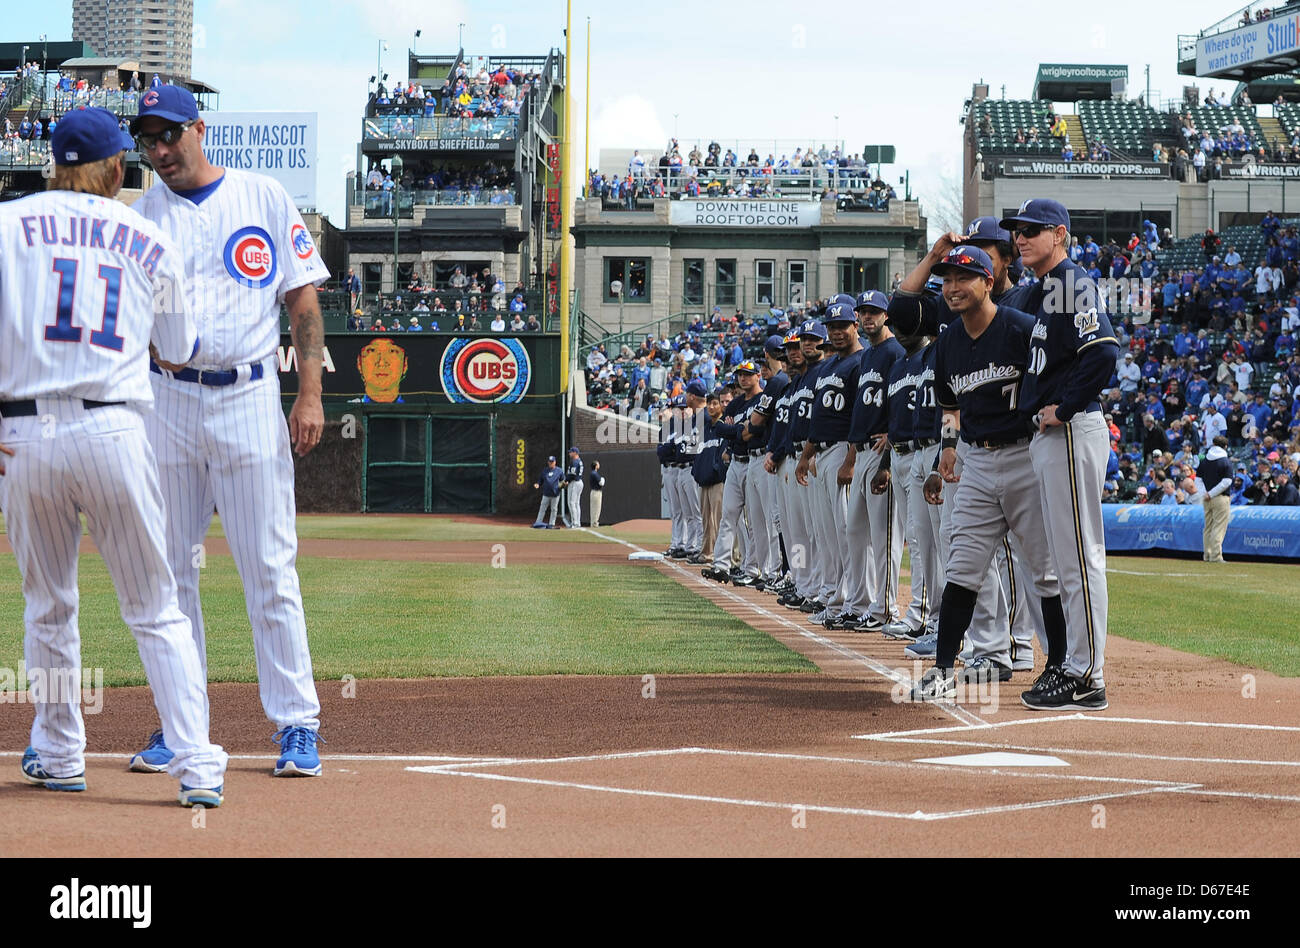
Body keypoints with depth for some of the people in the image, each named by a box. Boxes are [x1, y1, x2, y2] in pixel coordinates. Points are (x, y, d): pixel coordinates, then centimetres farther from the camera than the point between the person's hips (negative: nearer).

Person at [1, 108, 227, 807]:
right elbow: (179, 353, 21)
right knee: (155, 610, 4)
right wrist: (195, 335, 43)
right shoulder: (153, 242, 11)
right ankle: (197, 765, -5)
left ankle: (59, 756, 26)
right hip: (112, 433, 0)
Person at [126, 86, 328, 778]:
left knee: (269, 569, -2)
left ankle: (297, 725, 3)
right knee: (170, 569, 5)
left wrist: (310, 393, -4)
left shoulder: (263, 198, 4)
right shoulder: (140, 215, 8)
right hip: (166, 402, 2)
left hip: (250, 399, -2)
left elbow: (303, 298, 4)